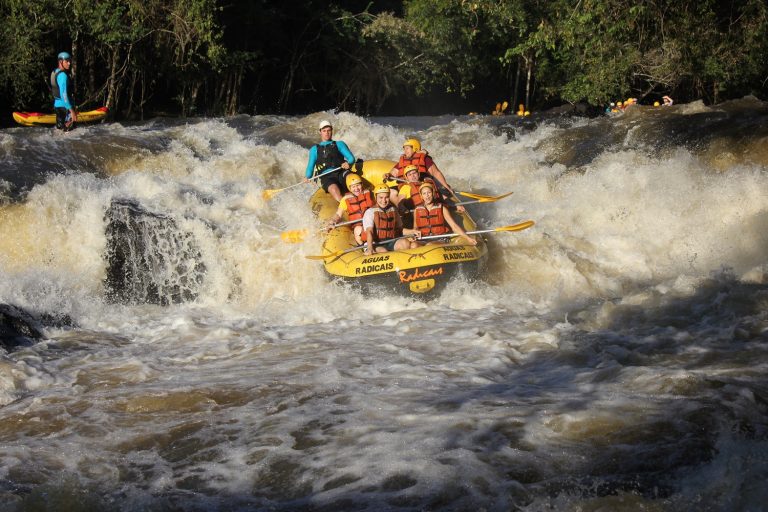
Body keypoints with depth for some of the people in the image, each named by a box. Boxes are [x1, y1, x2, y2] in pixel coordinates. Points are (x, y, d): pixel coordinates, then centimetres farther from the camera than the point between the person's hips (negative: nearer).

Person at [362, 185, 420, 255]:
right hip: (376, 245, -5)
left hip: (391, 243, 5)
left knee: (405, 243, -26)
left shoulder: (393, 210, 14)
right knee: (383, 251, -38)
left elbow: (399, 229, 23)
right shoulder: (370, 212, -3)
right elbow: (369, 232, -16)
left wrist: (412, 231, 5)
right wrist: (370, 248, -32)